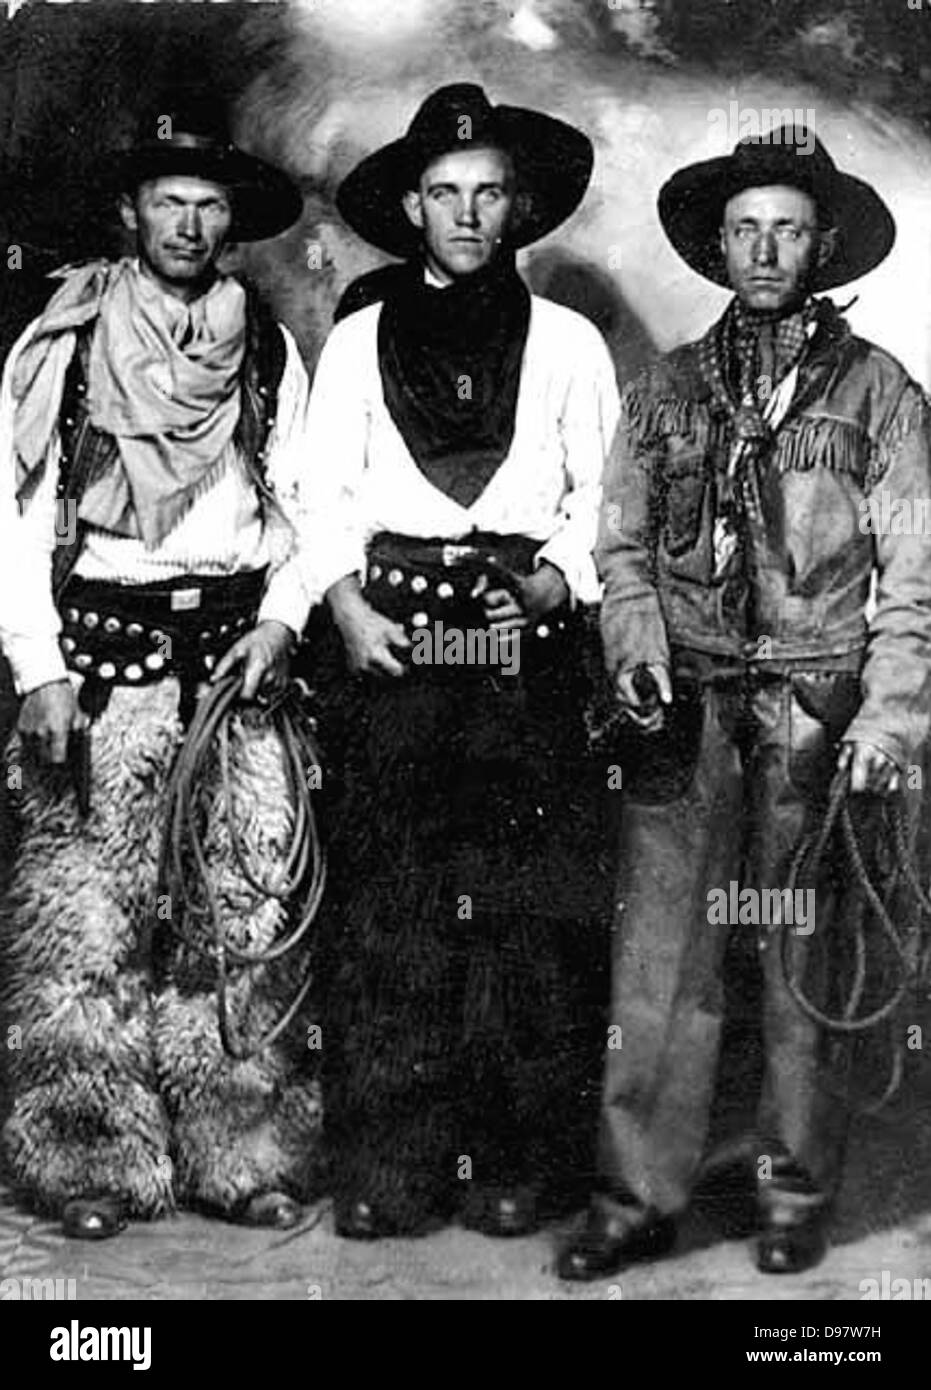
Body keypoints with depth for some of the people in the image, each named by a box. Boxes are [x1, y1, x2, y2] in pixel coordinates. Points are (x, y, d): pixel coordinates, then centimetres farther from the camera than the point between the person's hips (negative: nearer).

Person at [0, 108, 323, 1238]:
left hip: (237, 645, 2)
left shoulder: (269, 351, 12)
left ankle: (246, 1156, 10)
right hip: (98, 648, -2)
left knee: (244, 909, 0)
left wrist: (280, 620, -3)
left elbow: (300, 506, 12)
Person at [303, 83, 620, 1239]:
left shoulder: (567, 344, 12)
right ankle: (387, 1169, 6)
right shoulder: (358, 339, 13)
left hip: (526, 645, 0)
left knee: (525, 907, -2)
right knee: (386, 905, -2)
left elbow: (600, 494, 9)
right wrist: (346, 599, -8)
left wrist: (558, 580, -8)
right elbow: (326, 490, 8)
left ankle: (513, 1164, 8)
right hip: (387, 641, 0)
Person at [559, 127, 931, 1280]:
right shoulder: (663, 389, 12)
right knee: (657, 956, 0)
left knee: (804, 958, 6)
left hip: (815, 704, -1)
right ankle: (637, 1197, 10)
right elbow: (622, 543, 12)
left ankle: (796, 1195, 20)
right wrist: (636, 645, -6)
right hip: (686, 705, 2)